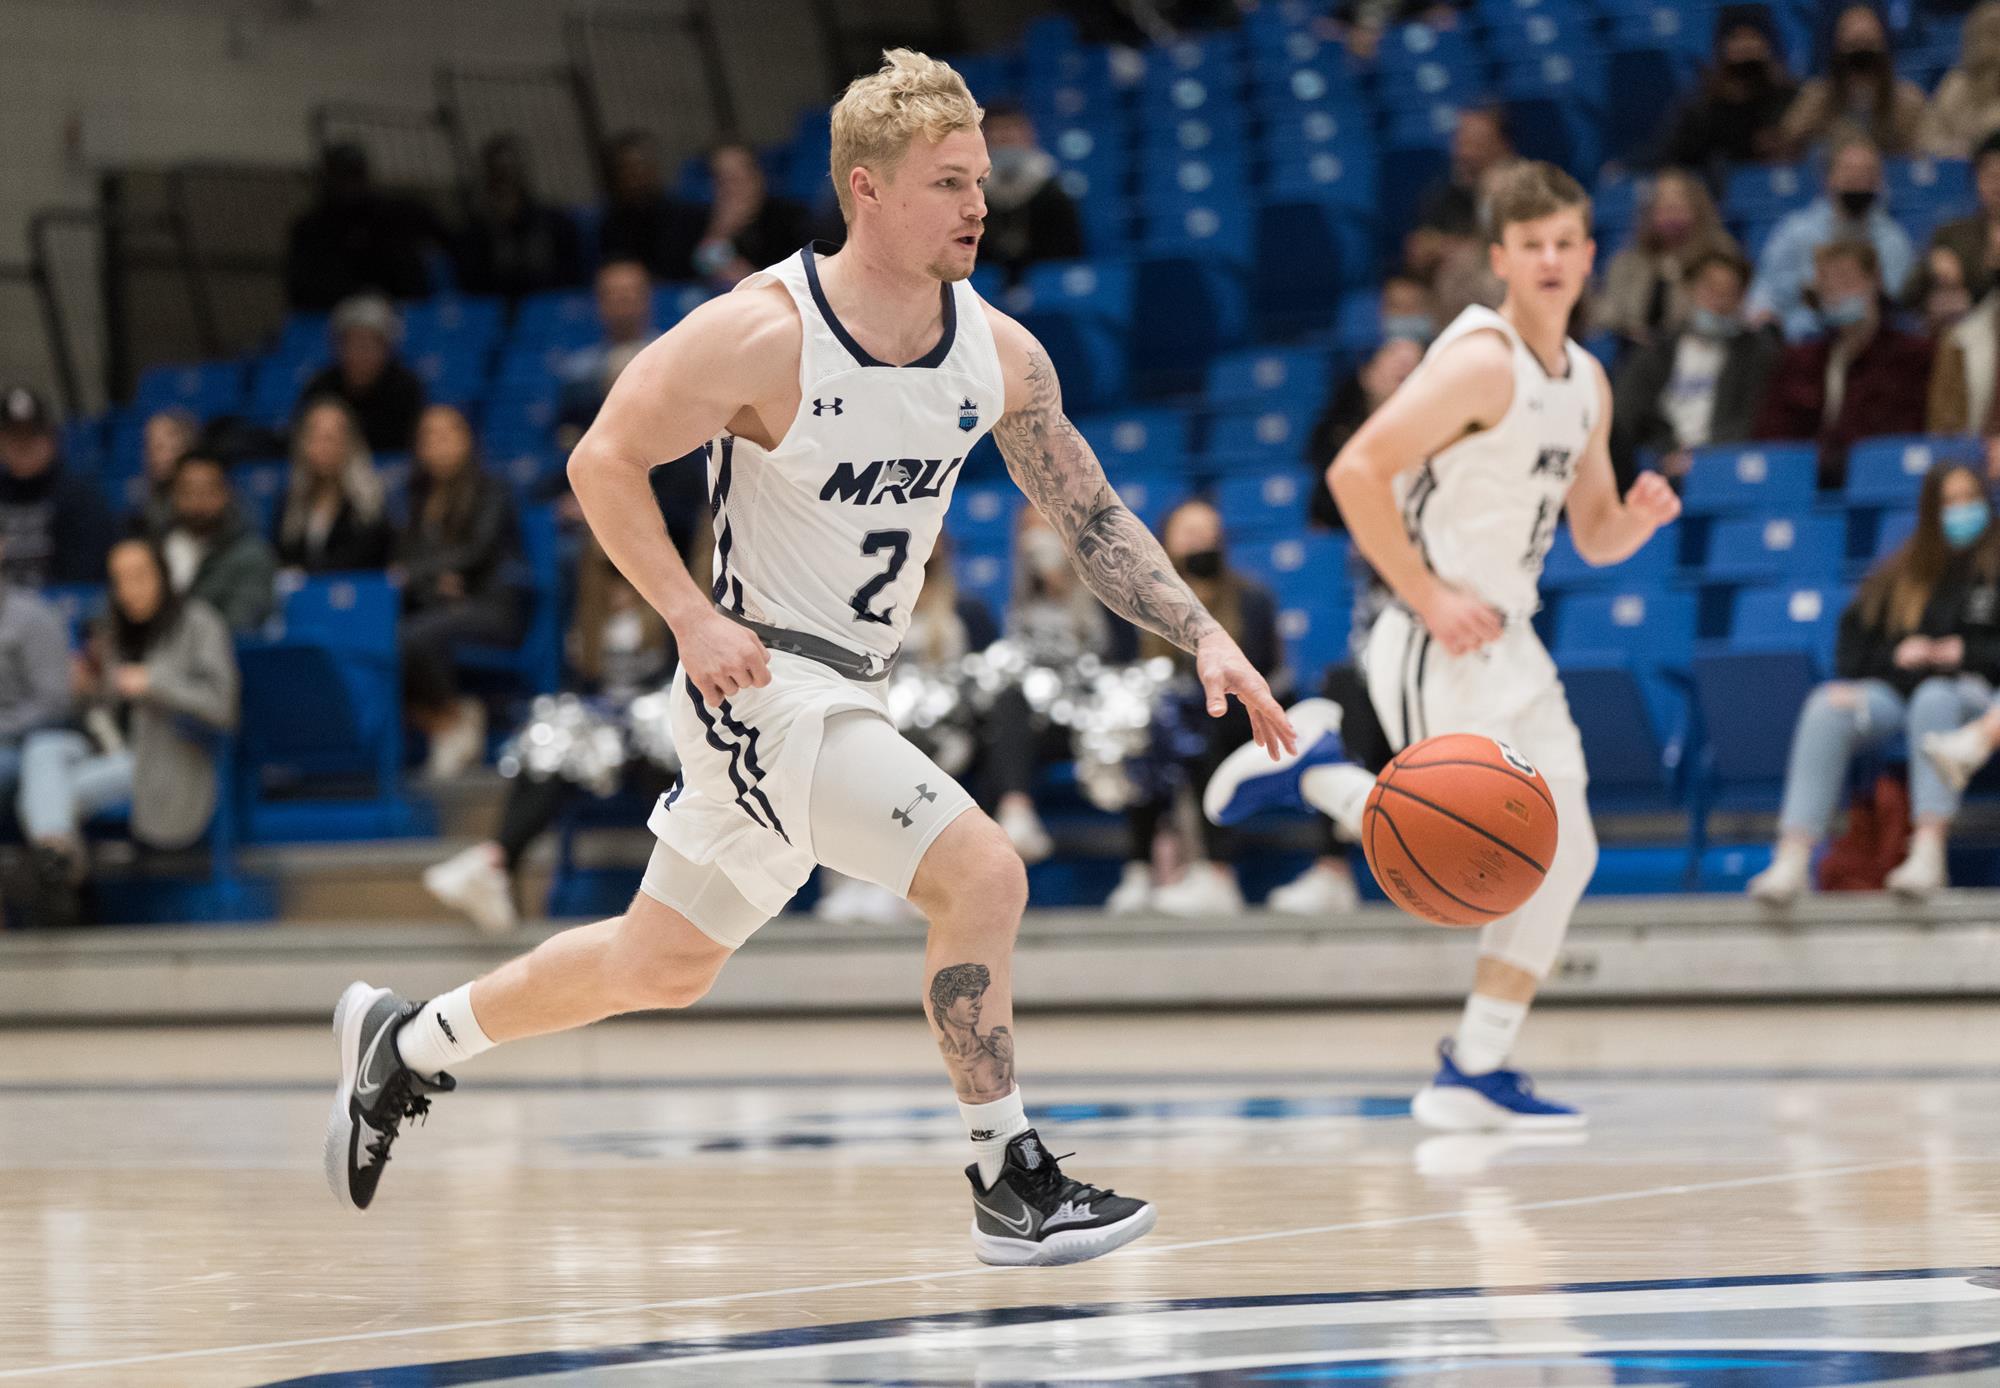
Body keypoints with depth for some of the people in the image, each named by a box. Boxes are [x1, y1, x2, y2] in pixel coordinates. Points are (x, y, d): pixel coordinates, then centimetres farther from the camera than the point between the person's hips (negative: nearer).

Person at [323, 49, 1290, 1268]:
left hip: (848, 695, 7)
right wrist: (693, 618, -22)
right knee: (982, 874, -20)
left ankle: (406, 1044, 37)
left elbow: (1092, 515, 6)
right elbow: (604, 461, -11)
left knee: (664, 963, 19)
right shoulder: (761, 334, -20)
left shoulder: (999, 355, -3)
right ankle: (1012, 1187, -10)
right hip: (762, 683, -7)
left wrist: (1207, 637, -5)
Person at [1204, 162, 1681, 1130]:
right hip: (1440, 647, -9)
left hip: (1510, 642, 9)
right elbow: (1355, 471, -20)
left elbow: (1593, 535, 21)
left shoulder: (1586, 382, 13)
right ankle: (1314, 764, 7)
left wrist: (1635, 519, -3)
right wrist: (1428, 597, -21)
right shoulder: (1481, 361, -15)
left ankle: (1474, 1076, 12)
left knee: (1564, 853, 6)